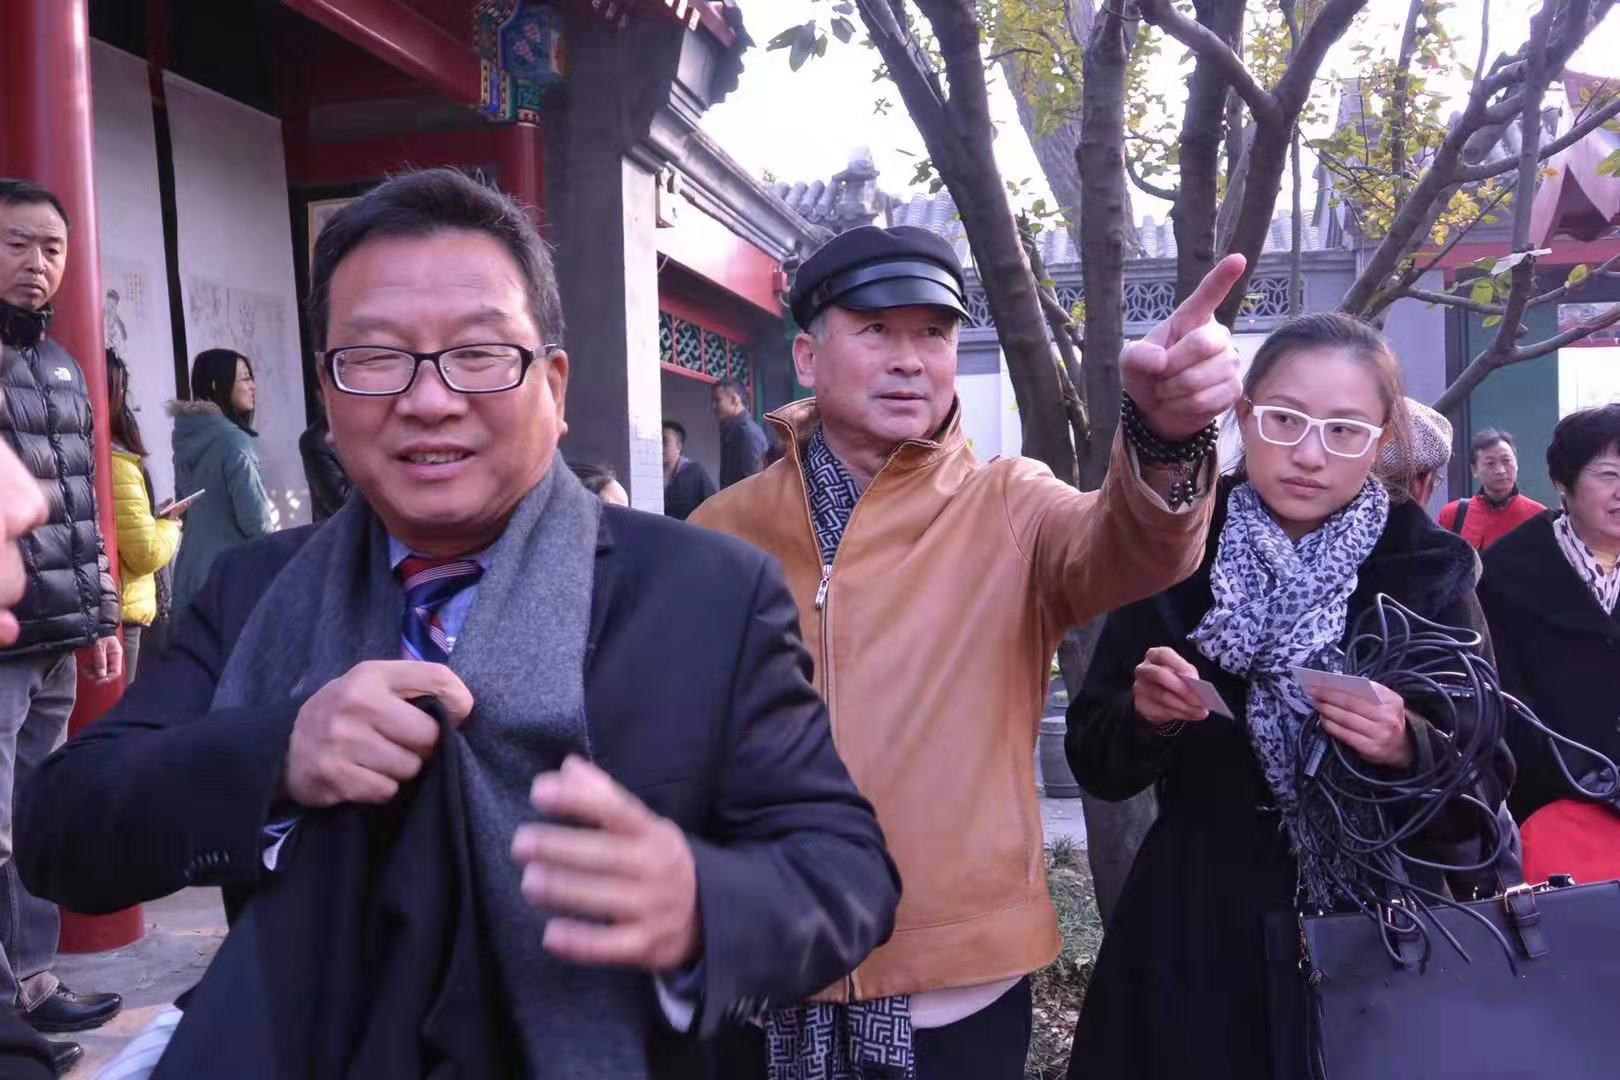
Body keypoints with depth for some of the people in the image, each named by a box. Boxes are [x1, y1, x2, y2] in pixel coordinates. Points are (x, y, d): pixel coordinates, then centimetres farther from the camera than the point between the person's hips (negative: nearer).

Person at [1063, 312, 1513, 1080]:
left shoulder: (1428, 569, -6)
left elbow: (1492, 778, -4)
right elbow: (1093, 764, -4)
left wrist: (1411, 748, -24)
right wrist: (1146, 716, -24)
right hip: (1197, 943, 0)